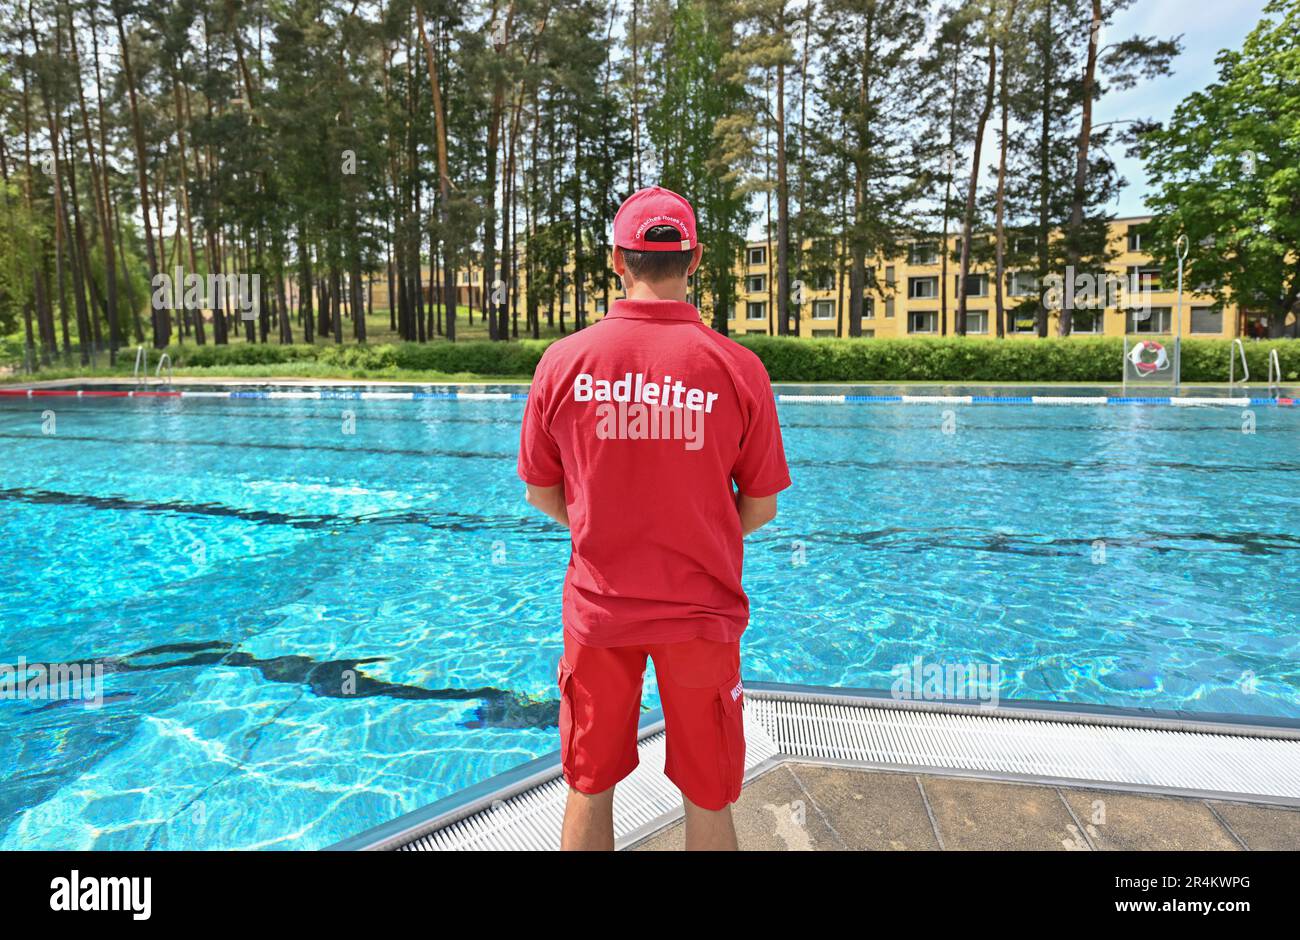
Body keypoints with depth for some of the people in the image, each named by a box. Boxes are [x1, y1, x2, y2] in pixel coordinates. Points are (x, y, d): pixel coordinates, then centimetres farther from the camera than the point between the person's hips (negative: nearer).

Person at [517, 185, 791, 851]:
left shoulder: (564, 360, -9)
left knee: (589, 790, 20)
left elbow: (542, 493, 2)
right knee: (707, 800, 18)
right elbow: (760, 508, -3)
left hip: (597, 608, 1)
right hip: (701, 611, 0)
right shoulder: (737, 368, -11)